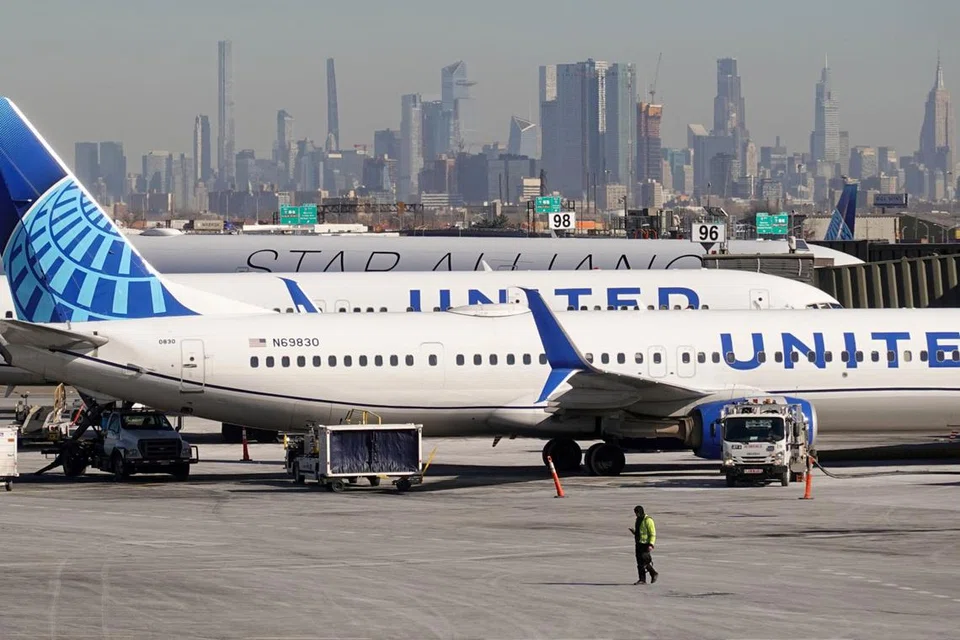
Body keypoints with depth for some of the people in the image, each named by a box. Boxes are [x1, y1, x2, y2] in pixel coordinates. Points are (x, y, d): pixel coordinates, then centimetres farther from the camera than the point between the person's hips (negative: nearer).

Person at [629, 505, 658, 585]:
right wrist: (633, 532, 4)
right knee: (639, 562, 5)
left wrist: (651, 544, -24)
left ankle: (654, 573, 7)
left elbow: (653, 533, -15)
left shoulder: (648, 520, -12)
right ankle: (642, 579, 8)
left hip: (645, 544, -9)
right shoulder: (638, 520, 15)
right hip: (639, 543, 9)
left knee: (644, 561, -12)